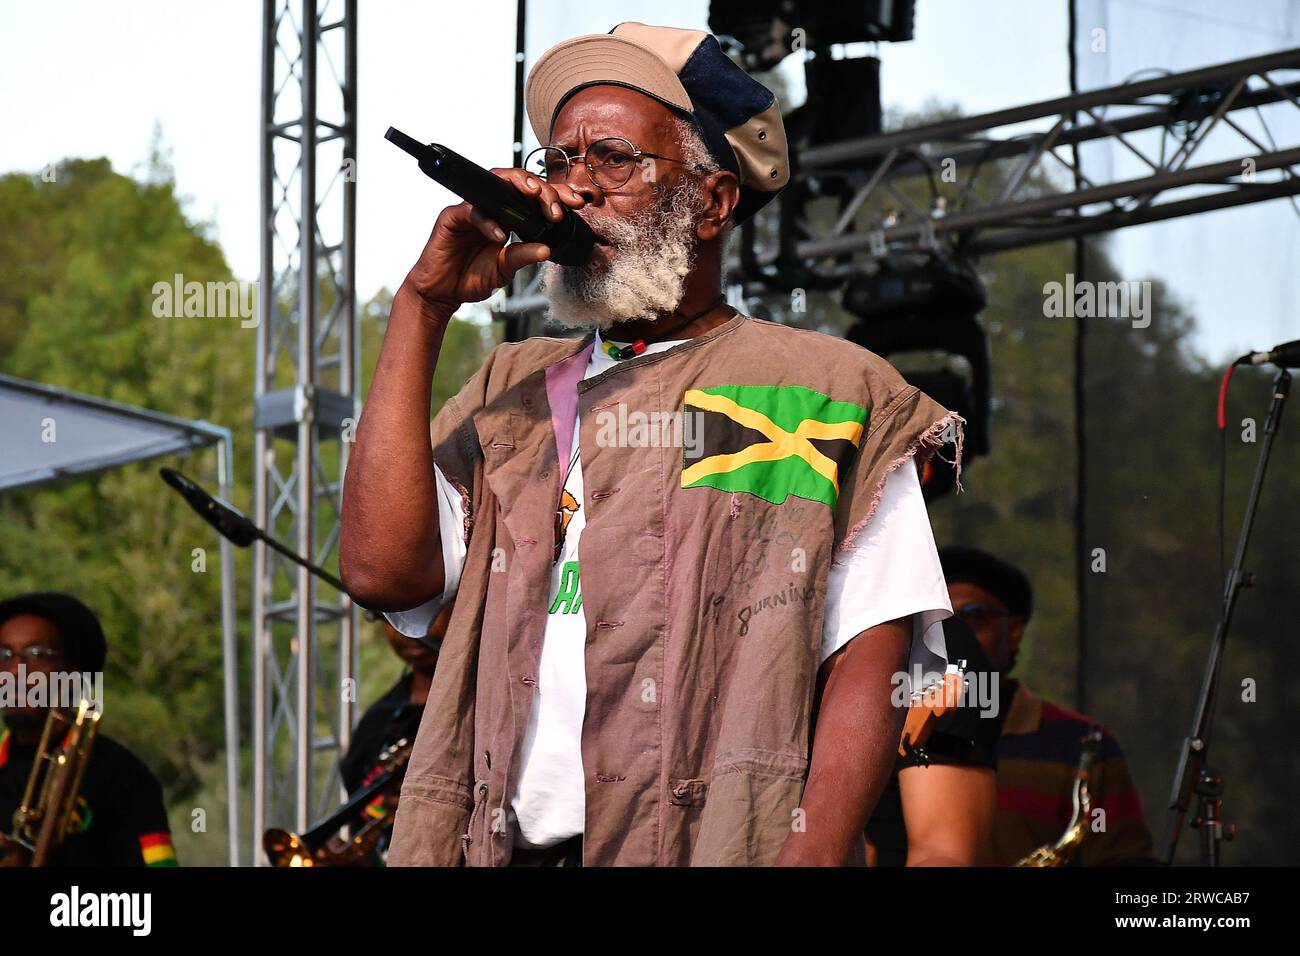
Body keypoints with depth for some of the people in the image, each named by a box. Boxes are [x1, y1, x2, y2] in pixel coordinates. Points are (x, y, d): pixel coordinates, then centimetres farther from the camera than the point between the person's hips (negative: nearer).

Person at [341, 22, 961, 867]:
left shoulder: (829, 393, 9)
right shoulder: (513, 393, 22)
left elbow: (868, 664, -2)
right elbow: (384, 568, 5)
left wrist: (813, 856, -17)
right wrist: (425, 306, 8)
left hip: (722, 844, -4)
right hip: (505, 846, 4)